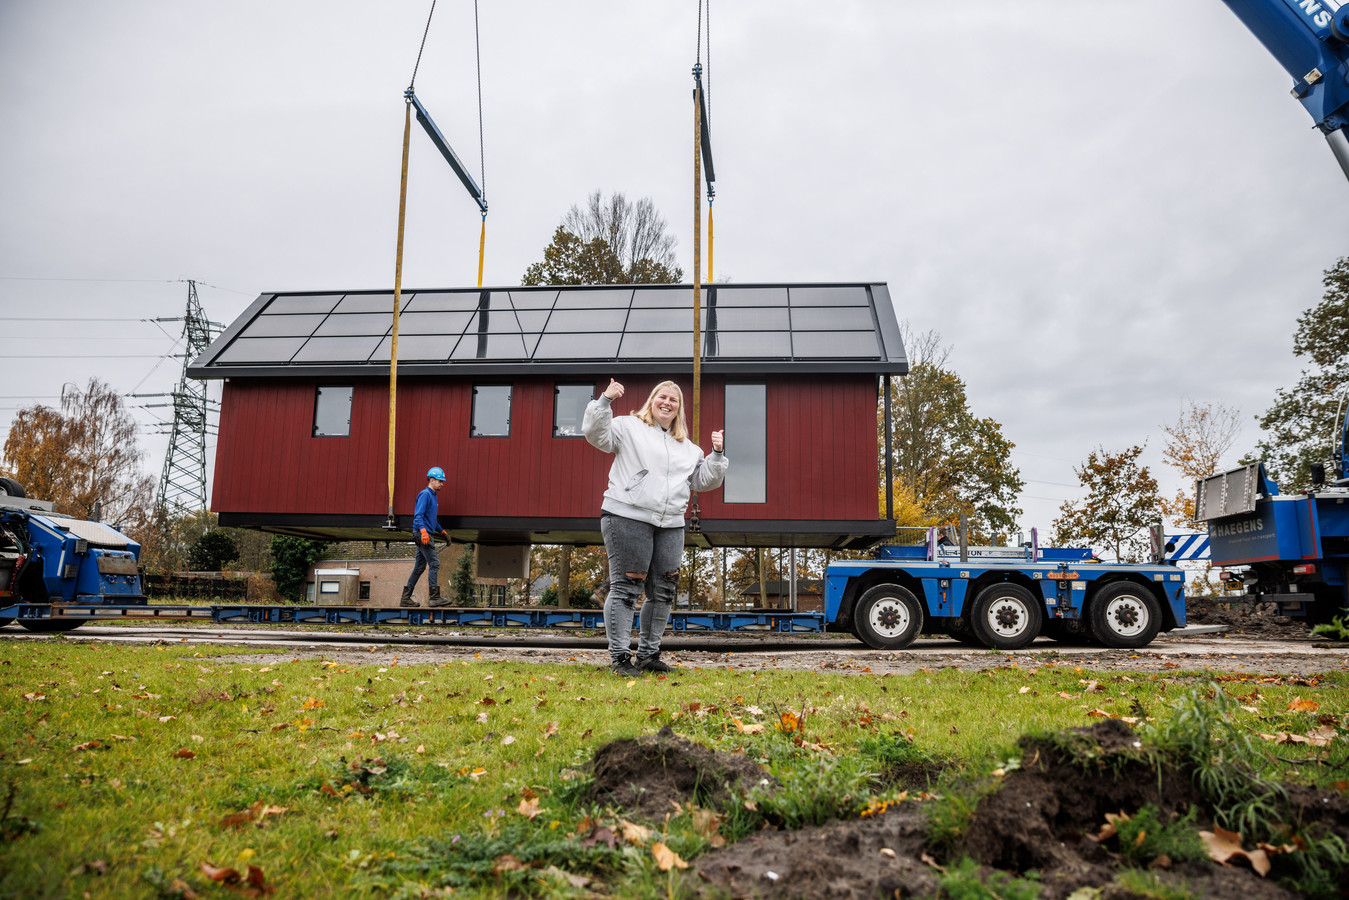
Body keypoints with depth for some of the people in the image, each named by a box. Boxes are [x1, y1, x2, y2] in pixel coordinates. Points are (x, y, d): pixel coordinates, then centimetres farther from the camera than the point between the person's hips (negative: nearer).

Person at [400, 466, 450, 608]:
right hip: (422, 534, -10)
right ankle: (435, 597, -14)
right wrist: (423, 531, -33)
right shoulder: (425, 494, -10)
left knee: (419, 567, 10)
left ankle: (405, 598, 13)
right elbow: (418, 515, -20)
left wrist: (442, 531, 28)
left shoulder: (433, 495, 22)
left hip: (426, 535, 10)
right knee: (434, 563, -13)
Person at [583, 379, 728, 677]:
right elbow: (596, 433, -4)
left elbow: (704, 480, 23)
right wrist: (605, 400, -13)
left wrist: (717, 455, 10)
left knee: (663, 591, 7)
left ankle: (648, 654, 19)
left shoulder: (687, 447, 23)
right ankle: (620, 657, -1)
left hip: (670, 526, 6)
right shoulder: (629, 427, 8)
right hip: (627, 518, -6)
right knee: (626, 587, -5)